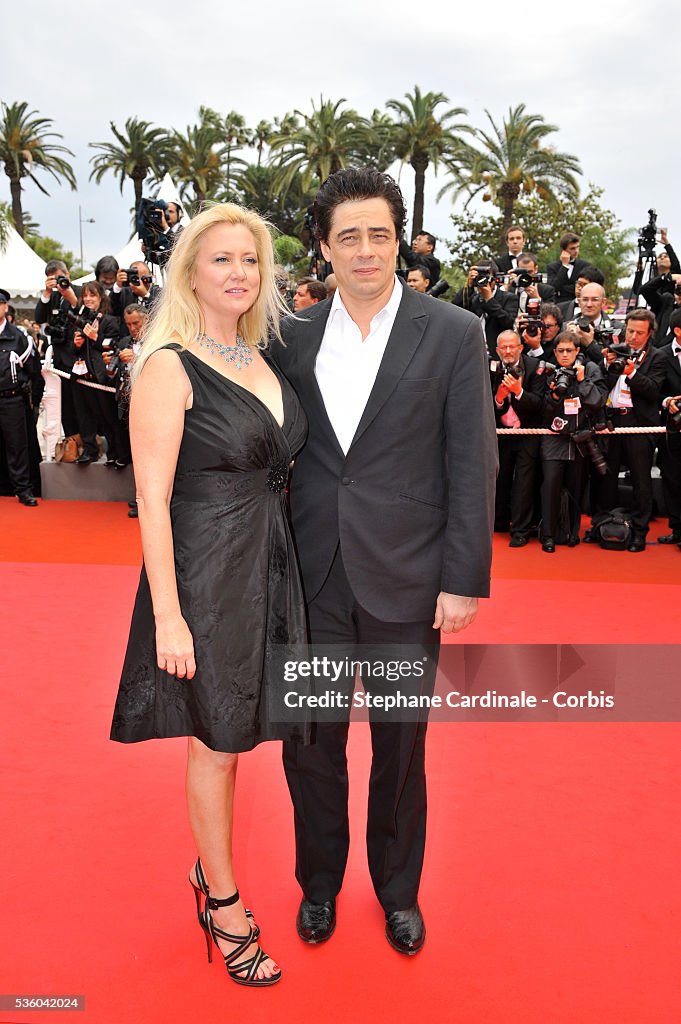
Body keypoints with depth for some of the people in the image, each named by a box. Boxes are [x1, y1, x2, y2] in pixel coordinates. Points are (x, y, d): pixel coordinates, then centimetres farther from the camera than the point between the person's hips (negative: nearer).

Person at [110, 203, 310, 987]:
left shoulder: (263, 364, 9)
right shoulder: (169, 368, -13)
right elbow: (153, 499, -16)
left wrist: (280, 561, 9)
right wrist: (168, 616, -18)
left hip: (268, 568, 7)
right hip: (205, 574, -6)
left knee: (229, 737, 18)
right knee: (216, 742, 8)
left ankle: (209, 871, 40)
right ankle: (225, 908, 29)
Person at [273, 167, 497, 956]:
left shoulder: (454, 335, -5)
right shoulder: (293, 337, 4)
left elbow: (473, 467, -5)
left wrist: (463, 581, -8)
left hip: (405, 581, -2)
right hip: (313, 579, 3)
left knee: (400, 750, 14)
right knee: (310, 744, 14)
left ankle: (398, 889, 39)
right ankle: (319, 882, 40)